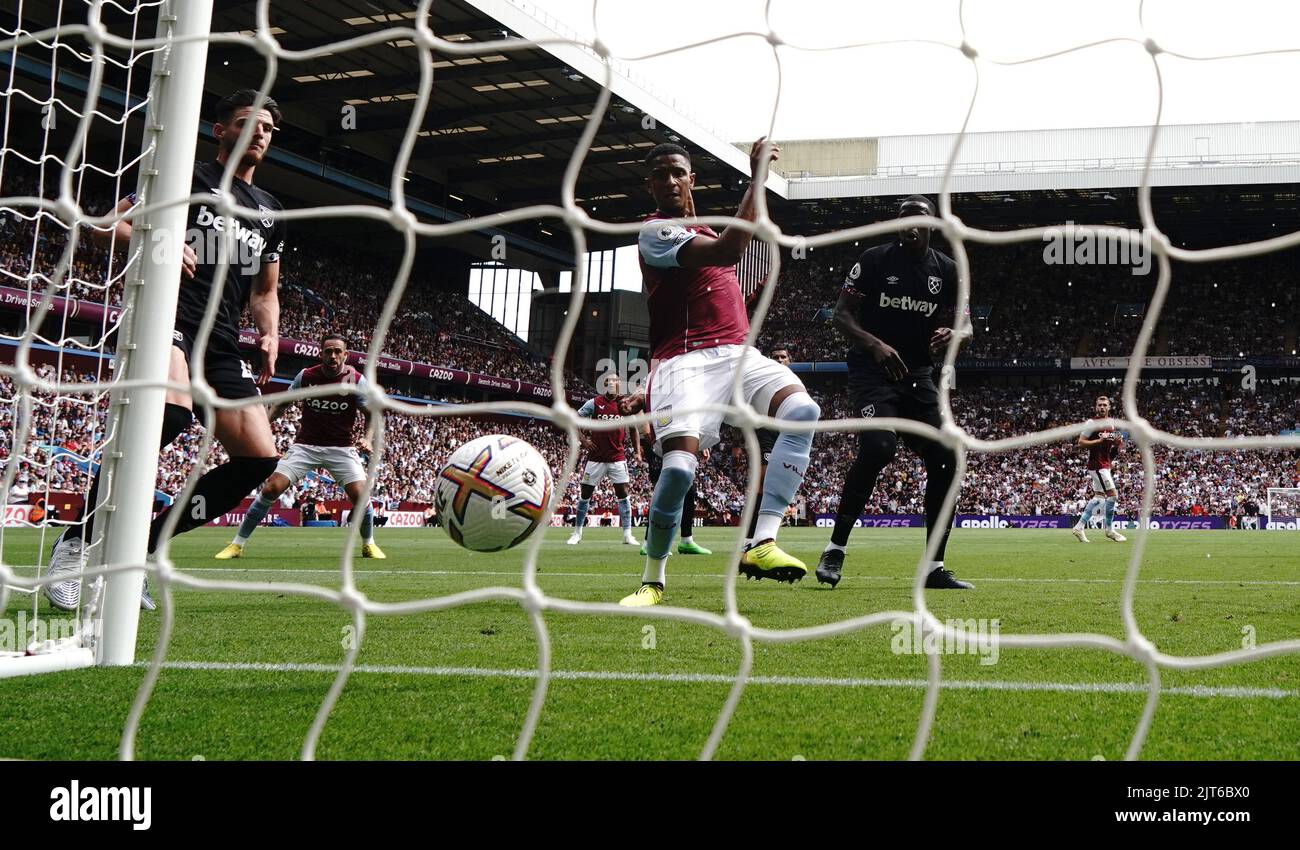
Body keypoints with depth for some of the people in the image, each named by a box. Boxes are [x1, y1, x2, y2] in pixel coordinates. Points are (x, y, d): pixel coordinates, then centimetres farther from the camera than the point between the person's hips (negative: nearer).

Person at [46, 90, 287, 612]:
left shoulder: (270, 212, 25)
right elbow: (106, 227, 3)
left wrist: (270, 335, 9)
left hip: (223, 341, 7)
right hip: (166, 317, -7)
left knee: (258, 459, -7)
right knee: (169, 411, -37)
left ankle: (138, 547, 0)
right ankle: (79, 542, -23)